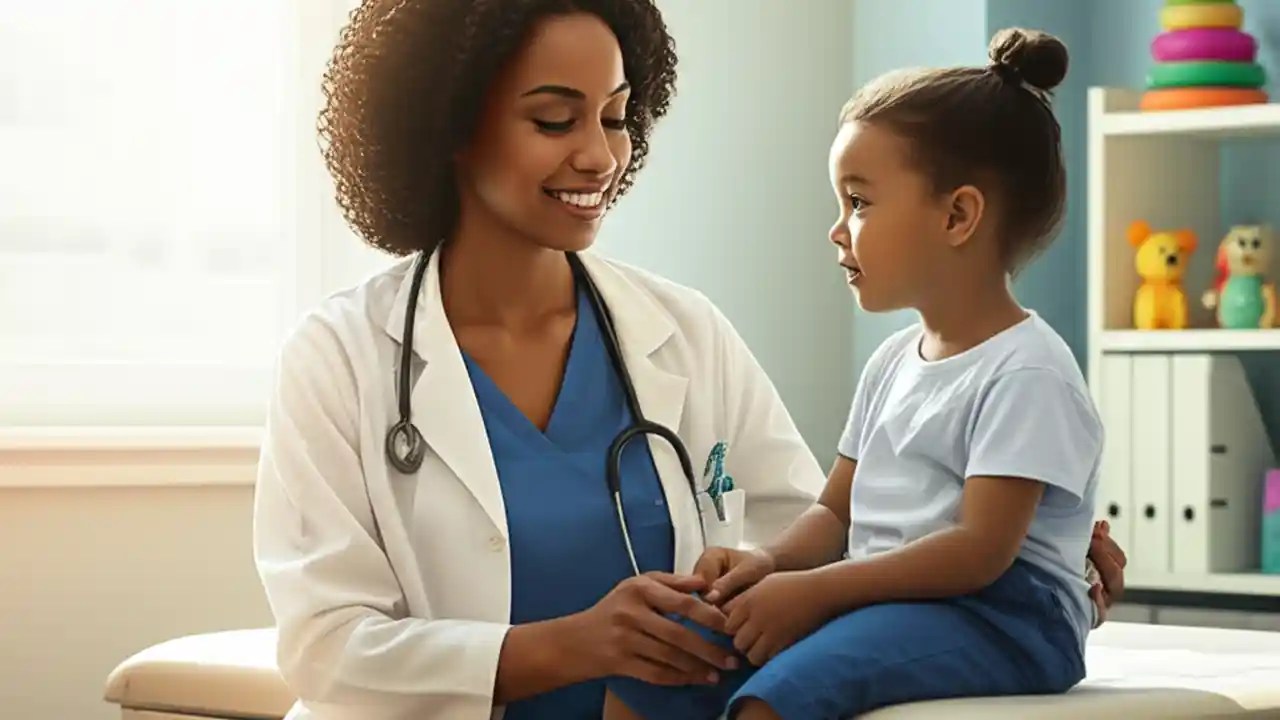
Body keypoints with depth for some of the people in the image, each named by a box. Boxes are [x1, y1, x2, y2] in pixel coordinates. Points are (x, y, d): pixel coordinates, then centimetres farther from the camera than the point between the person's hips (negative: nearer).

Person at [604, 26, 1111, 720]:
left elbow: (981, 550, -19)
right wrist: (770, 562, -3)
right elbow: (836, 512, 20)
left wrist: (814, 591, -22)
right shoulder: (891, 363, 18)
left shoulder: (1025, 373, -10)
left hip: (1000, 618, -9)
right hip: (882, 599, 9)